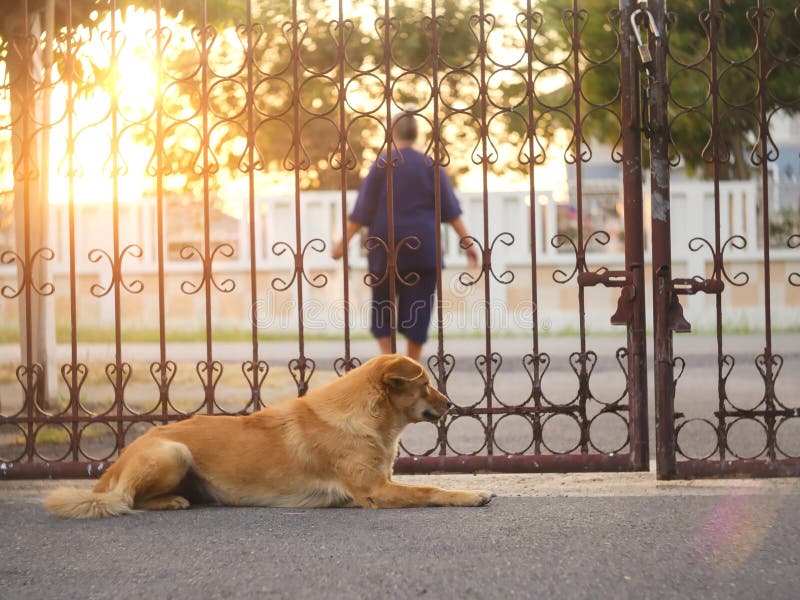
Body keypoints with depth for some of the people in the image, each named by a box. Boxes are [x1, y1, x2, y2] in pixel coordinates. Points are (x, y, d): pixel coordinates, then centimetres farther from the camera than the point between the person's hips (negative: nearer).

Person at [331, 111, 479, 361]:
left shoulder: (381, 165, -3)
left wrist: (344, 242, 3)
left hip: (386, 246, -1)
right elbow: (450, 209, 0)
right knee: (418, 308, 5)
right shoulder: (430, 166, 1)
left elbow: (363, 211, -4)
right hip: (423, 249, 1)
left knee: (383, 305, 12)